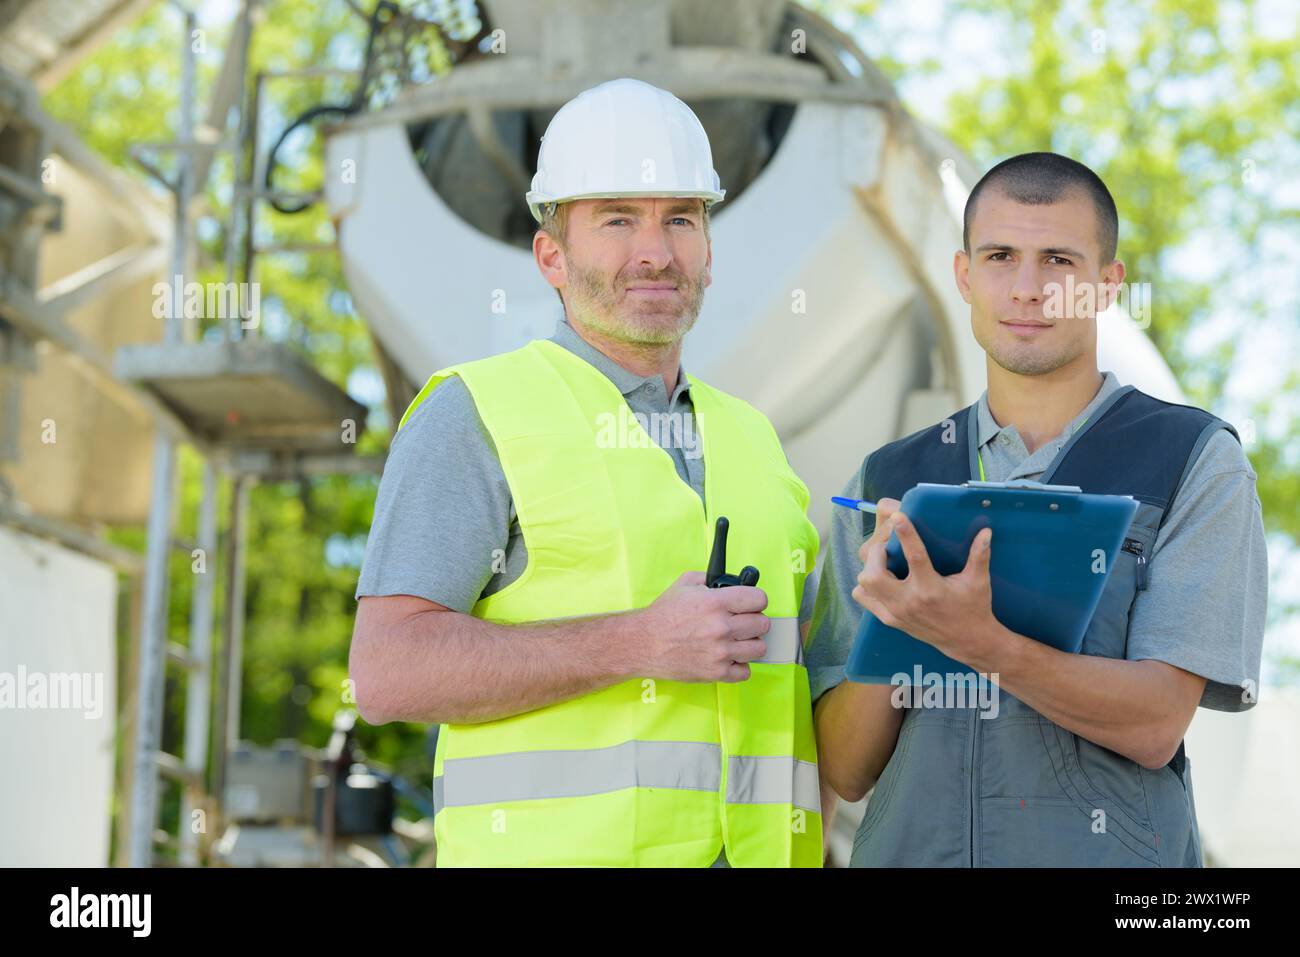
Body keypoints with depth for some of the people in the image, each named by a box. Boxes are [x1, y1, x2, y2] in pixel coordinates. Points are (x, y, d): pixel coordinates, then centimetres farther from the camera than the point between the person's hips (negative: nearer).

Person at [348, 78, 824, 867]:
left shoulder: (750, 441, 20)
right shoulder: (470, 417, 2)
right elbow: (390, 672, -10)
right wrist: (641, 642, -16)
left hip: (748, 849, 6)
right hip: (559, 851, -5)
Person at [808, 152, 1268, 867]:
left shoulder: (1198, 463, -3)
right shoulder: (885, 483, 6)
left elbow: (1155, 726, -12)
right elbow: (845, 772, 2)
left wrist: (977, 641, -25)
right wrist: (888, 627, -15)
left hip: (1108, 852, -2)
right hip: (910, 847, 2)